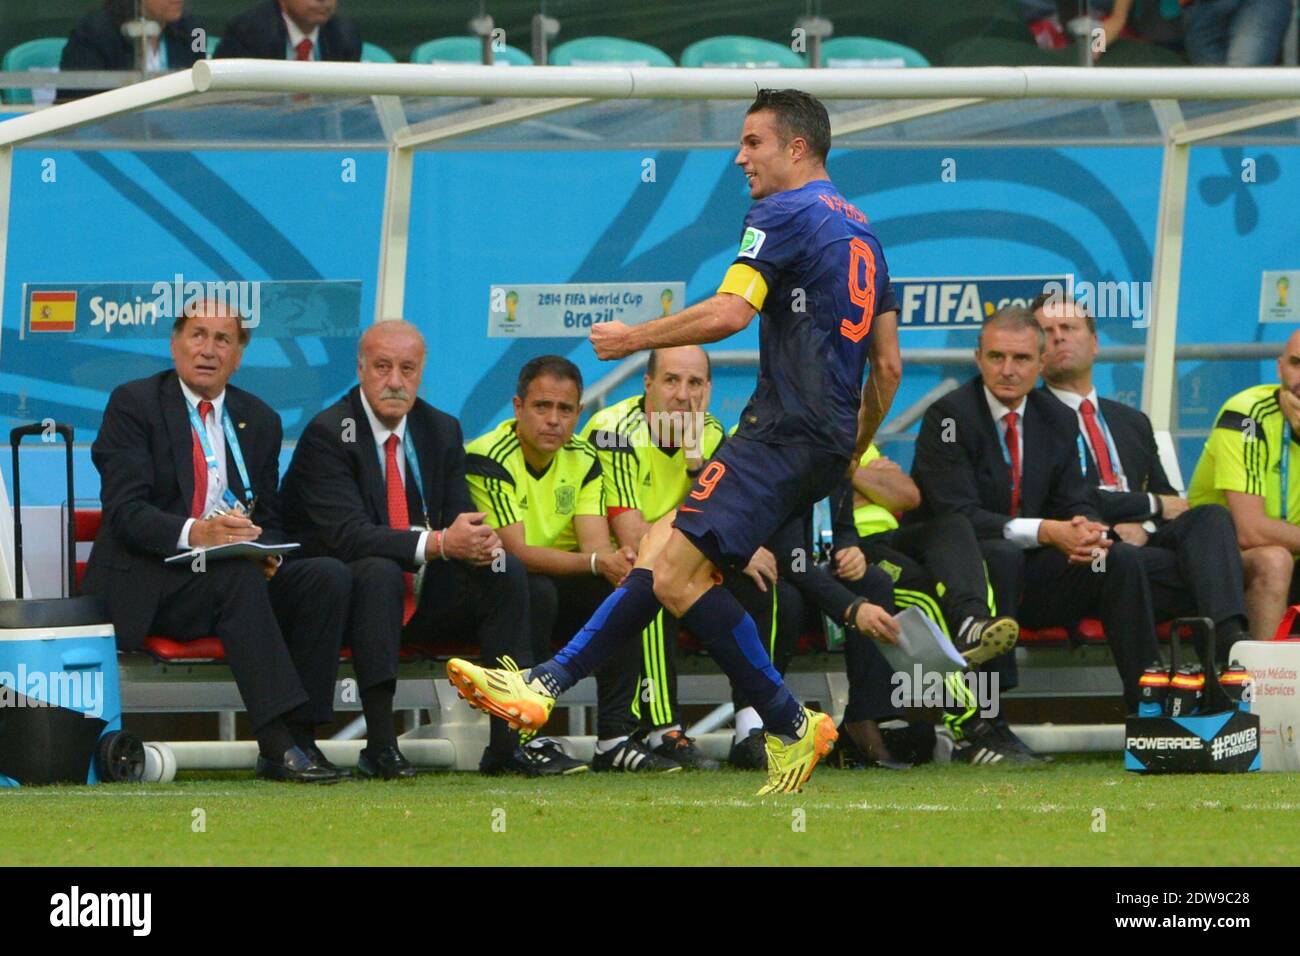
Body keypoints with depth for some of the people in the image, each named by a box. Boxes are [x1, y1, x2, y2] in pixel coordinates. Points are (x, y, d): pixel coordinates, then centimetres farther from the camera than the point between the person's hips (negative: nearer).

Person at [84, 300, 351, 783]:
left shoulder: (259, 420, 15)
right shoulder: (134, 404, -1)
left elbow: (269, 520, 16)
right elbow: (124, 509, -12)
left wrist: (267, 551, -10)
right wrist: (194, 533, -31)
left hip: (240, 577, 6)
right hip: (147, 586, -6)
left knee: (327, 576, -20)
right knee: (236, 574, -35)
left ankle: (299, 738, -22)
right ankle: (278, 741, -41)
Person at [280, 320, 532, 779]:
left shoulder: (441, 430, 7)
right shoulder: (327, 434, -13)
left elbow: (458, 516, 5)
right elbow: (348, 535, -24)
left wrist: (479, 542, -22)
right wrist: (438, 543, -36)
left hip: (423, 600, 6)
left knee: (507, 570, -15)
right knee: (379, 572, -37)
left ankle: (508, 740, -19)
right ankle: (380, 746, -40)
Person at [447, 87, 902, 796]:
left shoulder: (784, 214, -5)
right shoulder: (860, 232, 23)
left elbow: (730, 311, -19)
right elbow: (888, 366, 24)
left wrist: (633, 338, -7)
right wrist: (852, 456, 31)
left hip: (785, 431, -10)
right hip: (828, 443, 10)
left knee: (678, 574, -16)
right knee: (659, 550, 6)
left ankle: (792, 727, -12)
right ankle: (546, 686, -1)